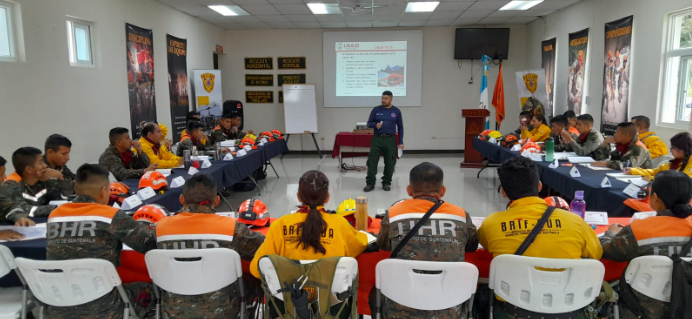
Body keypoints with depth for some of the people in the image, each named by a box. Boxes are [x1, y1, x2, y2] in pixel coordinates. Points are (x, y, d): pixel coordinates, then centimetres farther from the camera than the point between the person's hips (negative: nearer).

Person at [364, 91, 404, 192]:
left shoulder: (396, 111, 3)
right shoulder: (376, 110, 3)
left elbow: (400, 127, 8)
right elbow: (369, 123, 7)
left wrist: (400, 142, 2)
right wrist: (375, 125, -16)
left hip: (390, 140, 0)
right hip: (377, 139, 0)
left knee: (390, 163, 4)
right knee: (372, 161, -4)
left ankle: (386, 183, 18)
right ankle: (370, 183, 4)